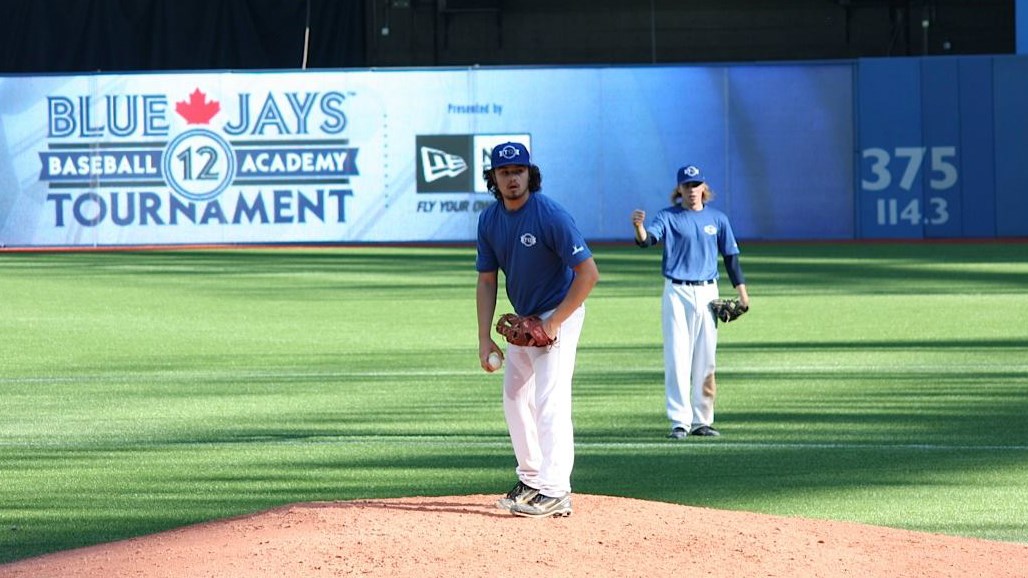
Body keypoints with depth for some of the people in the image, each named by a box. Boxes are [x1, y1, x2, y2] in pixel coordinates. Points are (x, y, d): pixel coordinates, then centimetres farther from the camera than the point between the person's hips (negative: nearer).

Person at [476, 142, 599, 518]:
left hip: (559, 314, -8)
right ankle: (531, 480, 28)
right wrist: (484, 338, -4)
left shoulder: (551, 215, -23)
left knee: (550, 400, -15)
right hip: (522, 318, 8)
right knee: (515, 399, 14)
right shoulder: (490, 220, -2)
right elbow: (486, 280, 4)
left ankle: (555, 492, -17)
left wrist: (556, 322, -23)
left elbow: (588, 272, -24)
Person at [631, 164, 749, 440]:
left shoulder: (717, 219, 9)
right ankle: (679, 422, -7)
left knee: (705, 359, 5)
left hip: (707, 293, 3)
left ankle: (701, 420, 12)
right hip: (676, 293, -3)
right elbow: (648, 239, -18)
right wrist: (639, 227, -40)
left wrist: (741, 289, 6)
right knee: (677, 358, -6)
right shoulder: (668, 217, 0)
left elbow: (730, 256, 13)